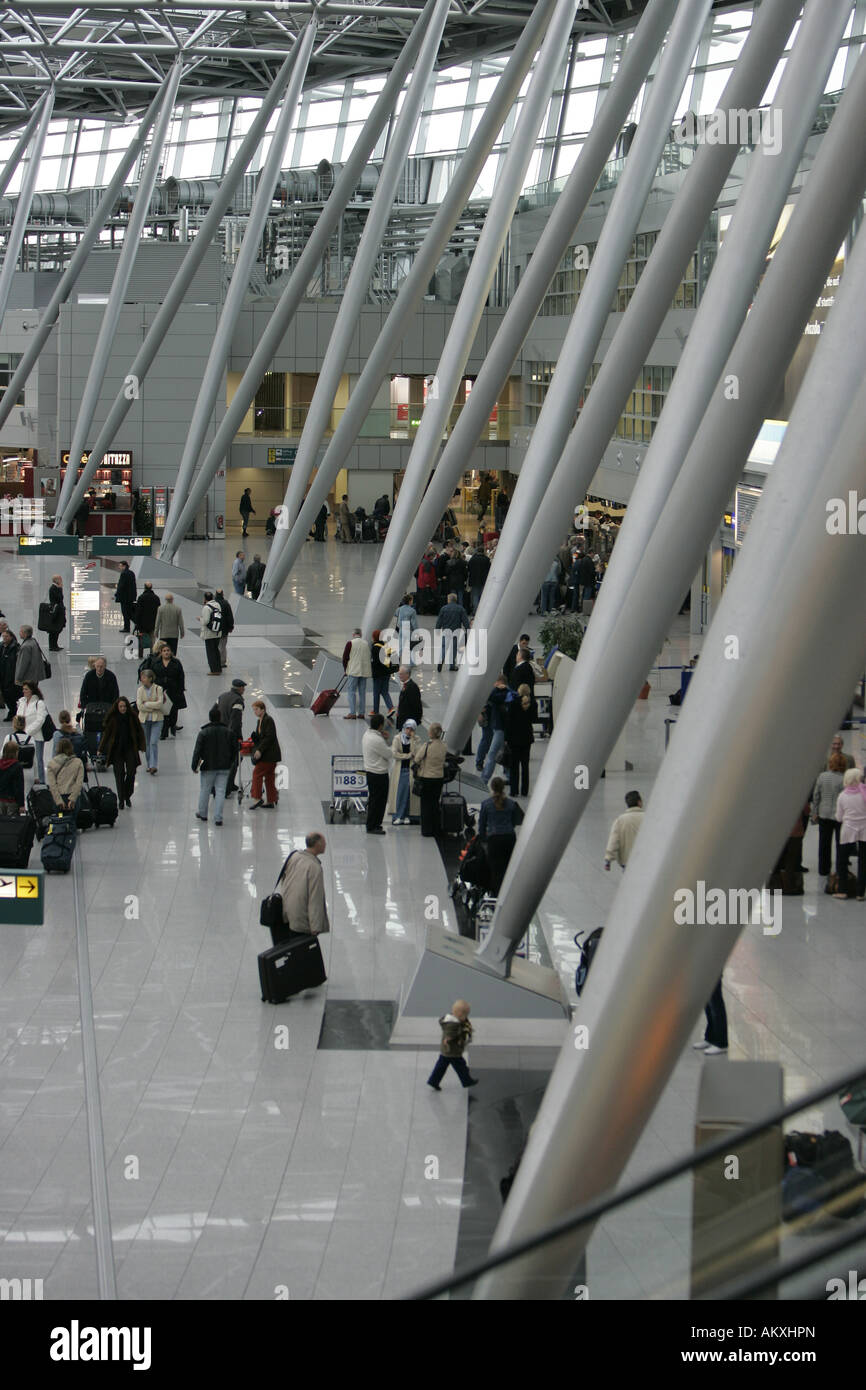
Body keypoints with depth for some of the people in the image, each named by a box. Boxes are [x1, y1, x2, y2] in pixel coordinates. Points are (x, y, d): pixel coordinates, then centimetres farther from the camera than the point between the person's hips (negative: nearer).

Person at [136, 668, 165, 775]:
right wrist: (154, 707, -14)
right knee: (146, 743, 9)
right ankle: (150, 765, 22)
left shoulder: (158, 689, -5)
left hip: (157, 719, -3)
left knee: (154, 742, -13)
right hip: (144, 719, 3)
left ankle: (154, 766, -16)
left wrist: (146, 703, -12)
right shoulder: (140, 690, 0)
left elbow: (160, 703, -14)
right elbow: (139, 706, -8)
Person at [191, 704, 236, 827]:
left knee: (204, 790, 14)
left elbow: (197, 751, -11)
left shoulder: (203, 733, -10)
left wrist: (195, 766, -2)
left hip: (208, 767, -2)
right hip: (224, 768, 2)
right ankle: (218, 818, -2)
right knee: (220, 791, 2)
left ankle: (202, 813, 28)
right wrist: (229, 763, 19)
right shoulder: (228, 732, 0)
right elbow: (234, 750, 6)